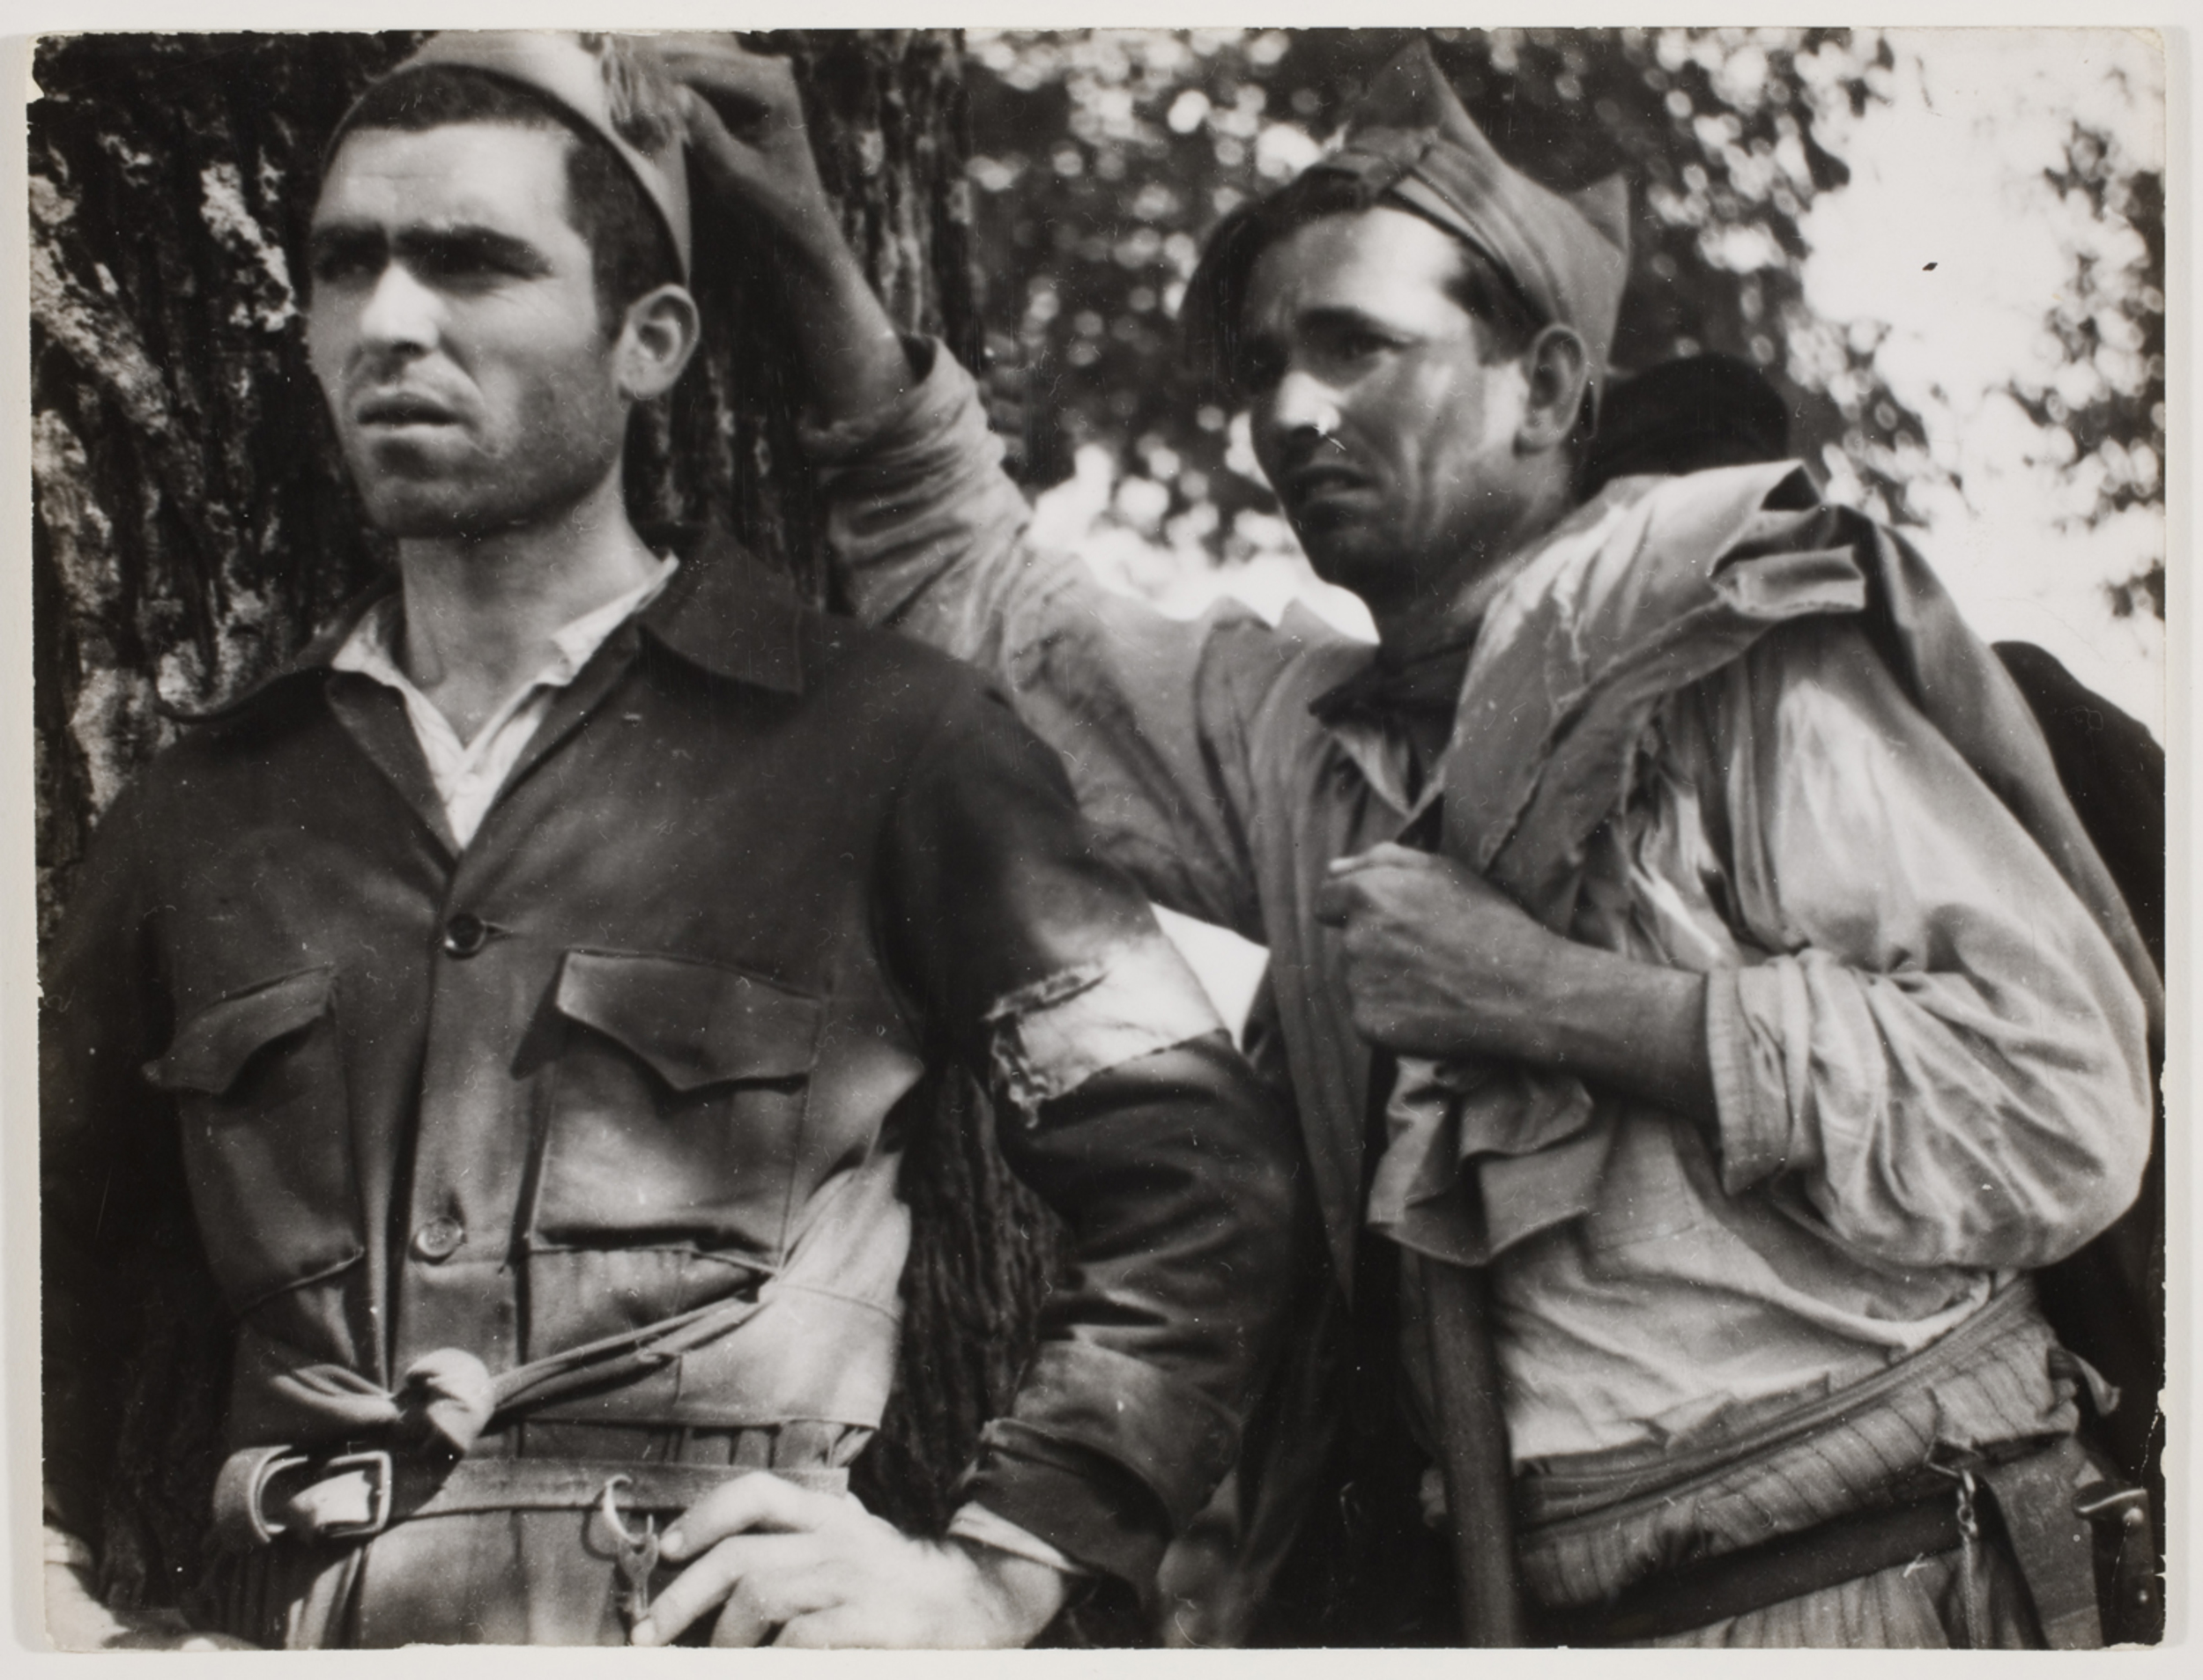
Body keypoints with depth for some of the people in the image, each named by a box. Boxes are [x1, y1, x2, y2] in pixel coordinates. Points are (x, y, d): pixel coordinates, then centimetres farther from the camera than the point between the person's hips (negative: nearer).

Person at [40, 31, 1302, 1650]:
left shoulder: (881, 740, 3)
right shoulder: (209, 805, 15)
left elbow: (1199, 1176, 2)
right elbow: (53, 1254, 23)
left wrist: (990, 1574, -5)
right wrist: (51, 1577, 8)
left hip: (709, 1624, -2)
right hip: (297, 1629, 3)